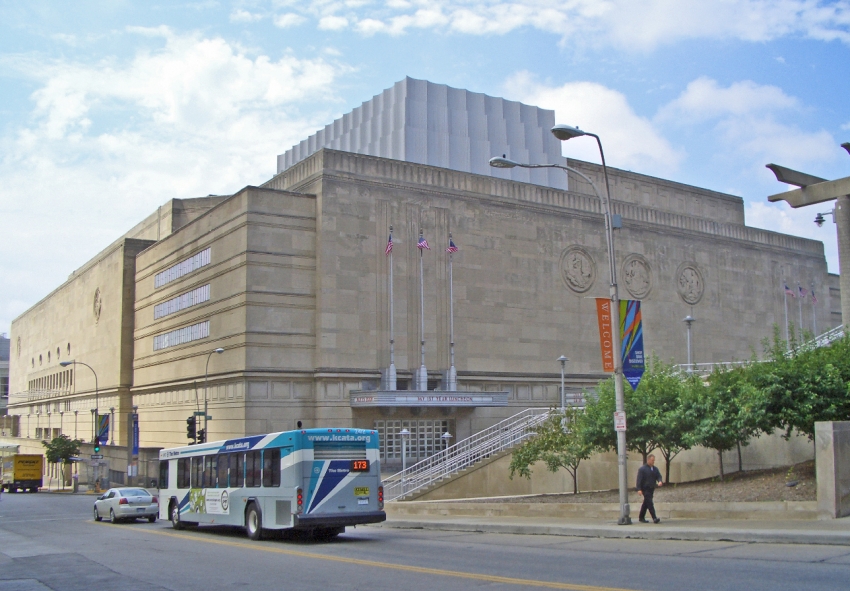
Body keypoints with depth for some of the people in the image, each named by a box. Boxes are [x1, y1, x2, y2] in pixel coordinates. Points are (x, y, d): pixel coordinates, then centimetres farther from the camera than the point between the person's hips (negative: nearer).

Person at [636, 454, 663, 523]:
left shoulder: (655, 469, 13)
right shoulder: (642, 469, -8)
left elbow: (658, 476, 7)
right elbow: (639, 479, -11)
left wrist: (660, 481, -17)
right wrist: (639, 489, -19)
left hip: (651, 489, 7)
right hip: (645, 489, -7)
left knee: (646, 503, 13)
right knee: (650, 503, -13)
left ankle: (641, 517, 23)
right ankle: (654, 518, -17)